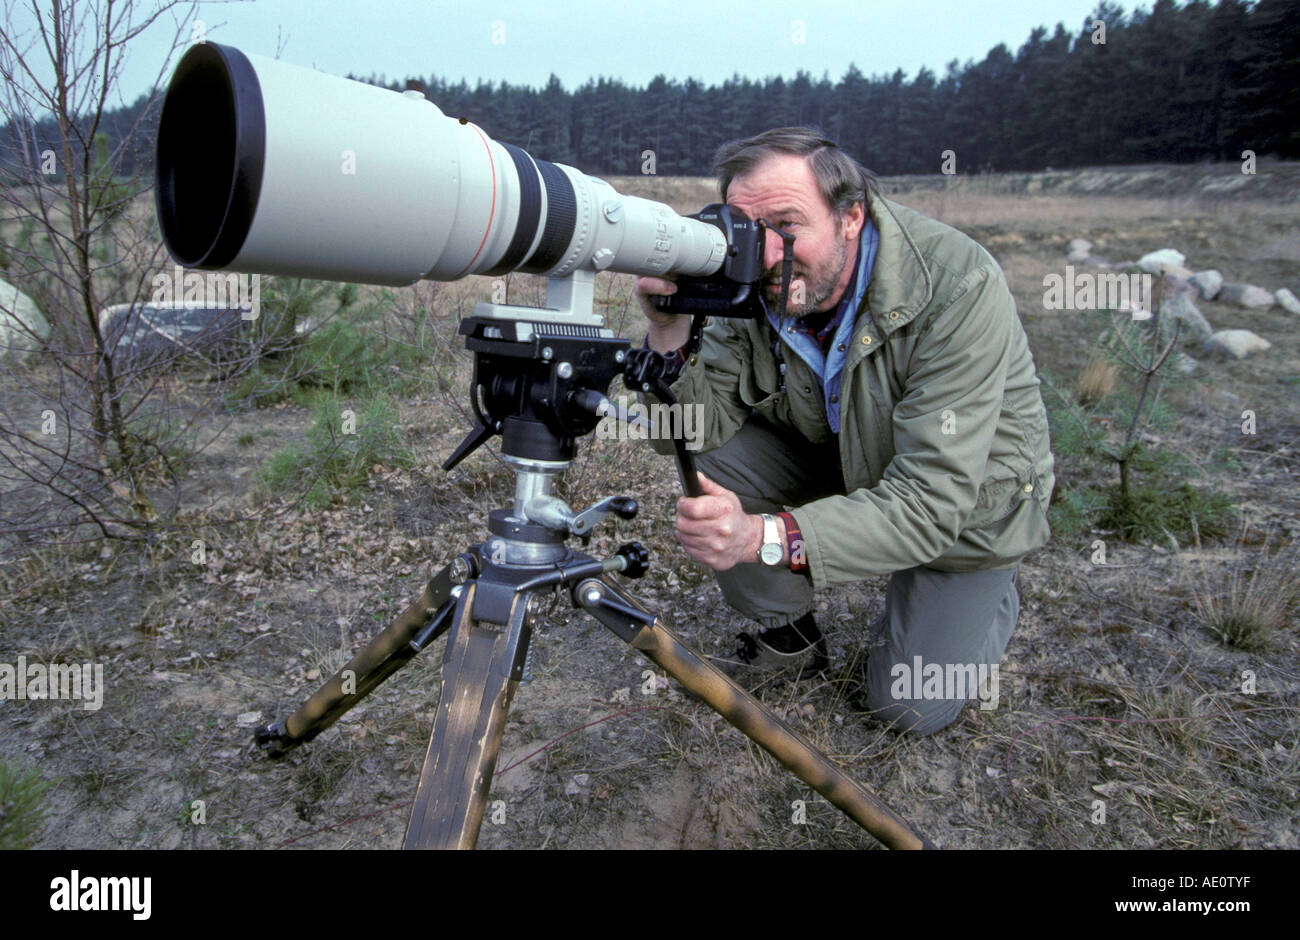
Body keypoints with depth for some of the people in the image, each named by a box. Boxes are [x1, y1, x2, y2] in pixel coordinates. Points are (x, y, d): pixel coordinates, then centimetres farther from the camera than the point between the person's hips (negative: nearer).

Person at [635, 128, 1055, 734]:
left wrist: (767, 537, -54)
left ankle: (989, 600, 28)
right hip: (843, 456, 4)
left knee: (910, 706, -4)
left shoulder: (959, 286, -35)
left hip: (967, 503, -3)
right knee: (707, 464, -20)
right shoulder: (754, 282, -21)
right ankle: (788, 634, 4)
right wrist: (669, 329, -38)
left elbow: (932, 502, -40)